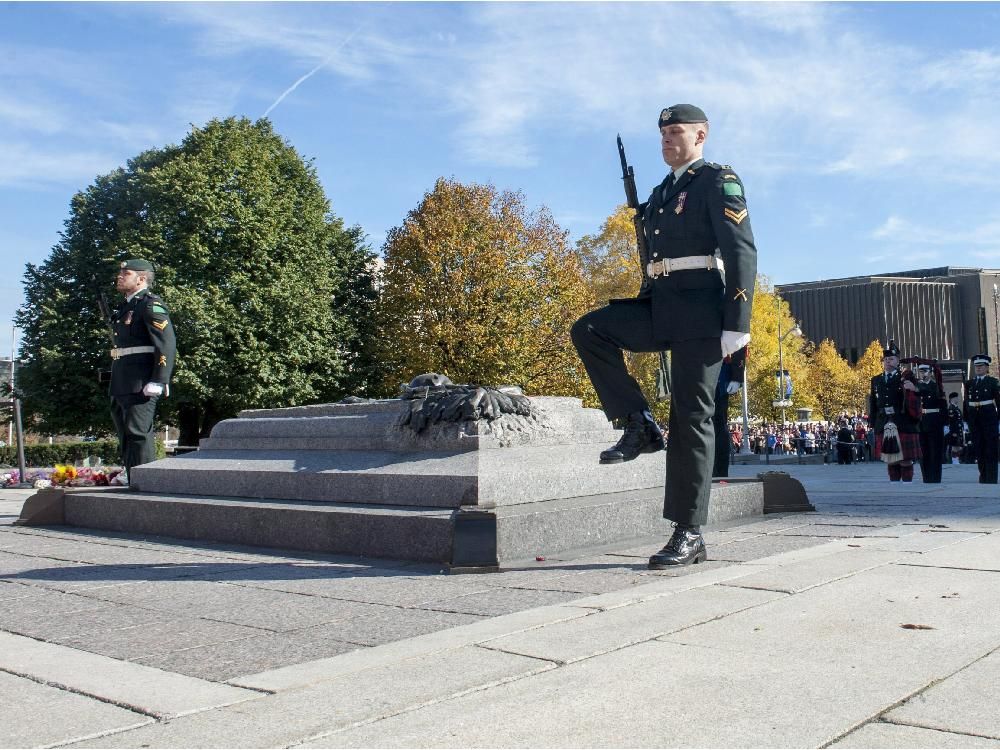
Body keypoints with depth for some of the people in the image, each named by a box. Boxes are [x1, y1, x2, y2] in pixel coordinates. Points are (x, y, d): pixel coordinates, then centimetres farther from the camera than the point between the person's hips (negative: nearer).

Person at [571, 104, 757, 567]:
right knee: (588, 330, -14)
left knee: (691, 417, -7)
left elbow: (742, 252, -10)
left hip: (700, 310, -7)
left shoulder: (719, 181, 0)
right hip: (659, 307, 7)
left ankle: (689, 535, -1)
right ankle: (638, 425, -6)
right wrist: (645, 306, 21)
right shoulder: (661, 193, 23)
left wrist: (737, 324, -18)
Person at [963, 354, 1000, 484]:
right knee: (978, 448, 8)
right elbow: (966, 403, 11)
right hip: (974, 419, 4)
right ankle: (983, 476, 17)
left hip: (989, 418, -4)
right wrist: (966, 419, 6)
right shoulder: (969, 384, 11)